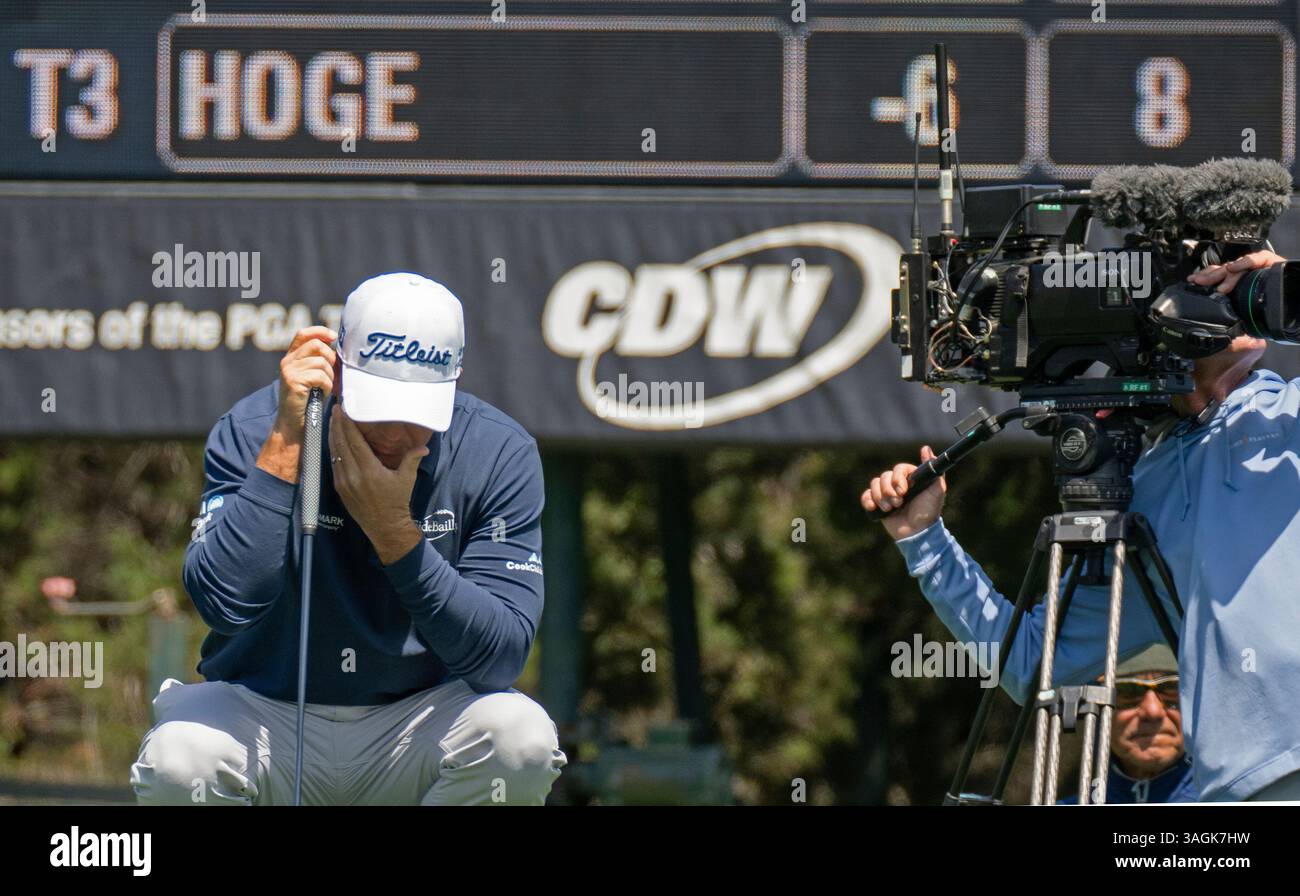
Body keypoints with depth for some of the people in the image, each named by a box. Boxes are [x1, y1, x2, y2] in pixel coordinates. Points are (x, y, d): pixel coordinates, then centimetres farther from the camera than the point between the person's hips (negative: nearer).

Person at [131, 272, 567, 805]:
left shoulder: (500, 454, -10)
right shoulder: (251, 431, -13)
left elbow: (500, 657, -18)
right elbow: (225, 604, -29)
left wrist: (393, 530, -28)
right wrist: (286, 442, -29)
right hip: (266, 714, -1)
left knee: (521, 736, -29)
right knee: (178, 758, -33)